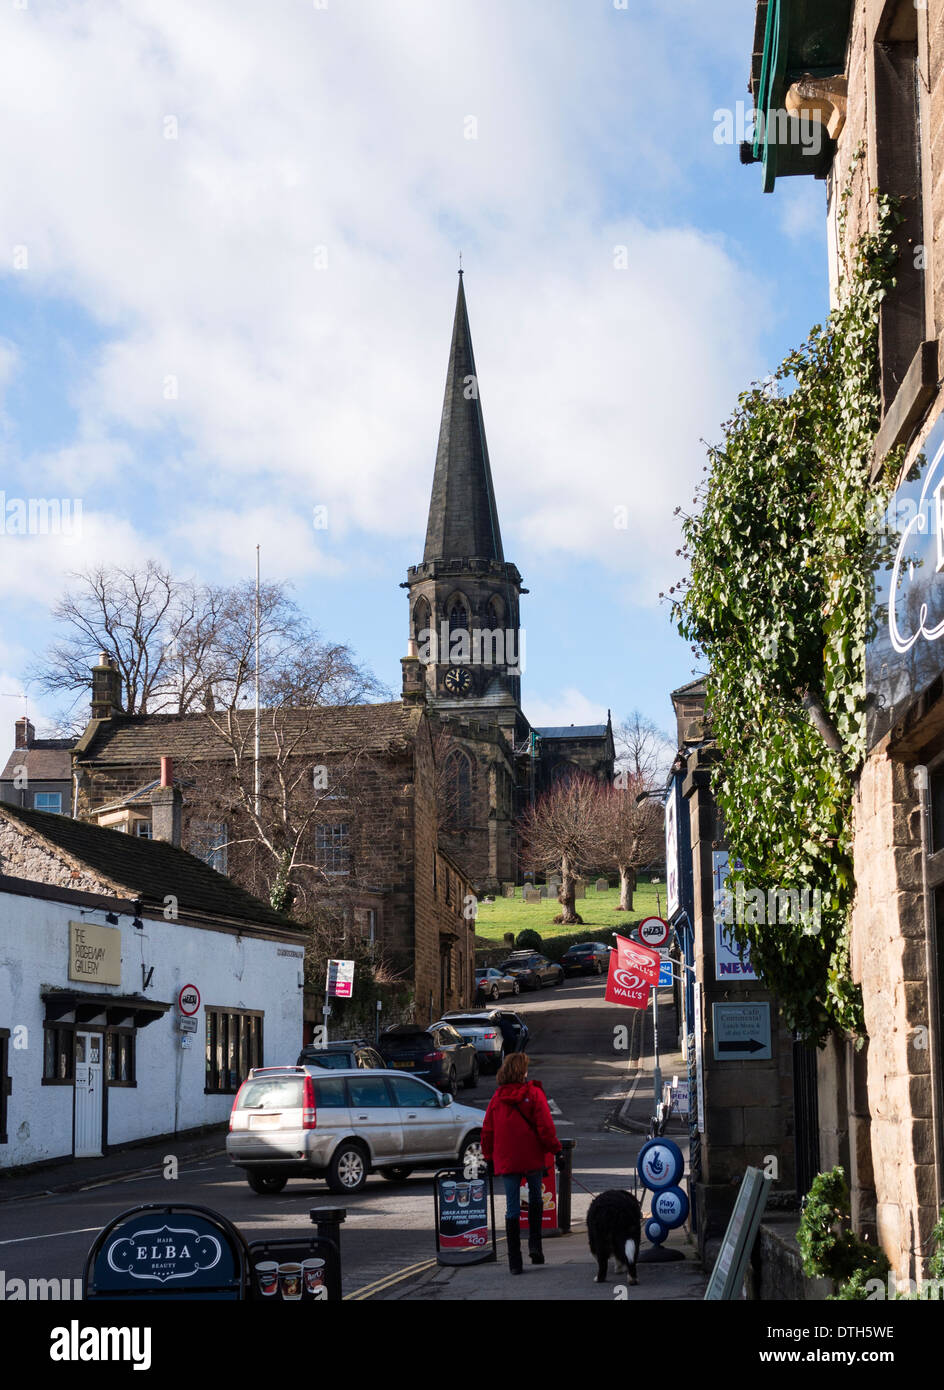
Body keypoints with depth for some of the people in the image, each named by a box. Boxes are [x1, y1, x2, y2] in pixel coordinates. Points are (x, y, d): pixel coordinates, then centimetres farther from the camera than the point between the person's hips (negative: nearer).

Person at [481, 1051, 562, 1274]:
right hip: (532, 1158, -2)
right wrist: (555, 1149, 1)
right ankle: (534, 1244, 10)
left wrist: (488, 1157, 17)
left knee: (512, 1208, 4)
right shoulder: (534, 1094, -7)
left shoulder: (497, 1098, 3)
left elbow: (487, 1131, 7)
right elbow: (545, 1128, -11)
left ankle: (514, 1261, 2)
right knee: (535, 1198, 21)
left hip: (506, 1161, 2)